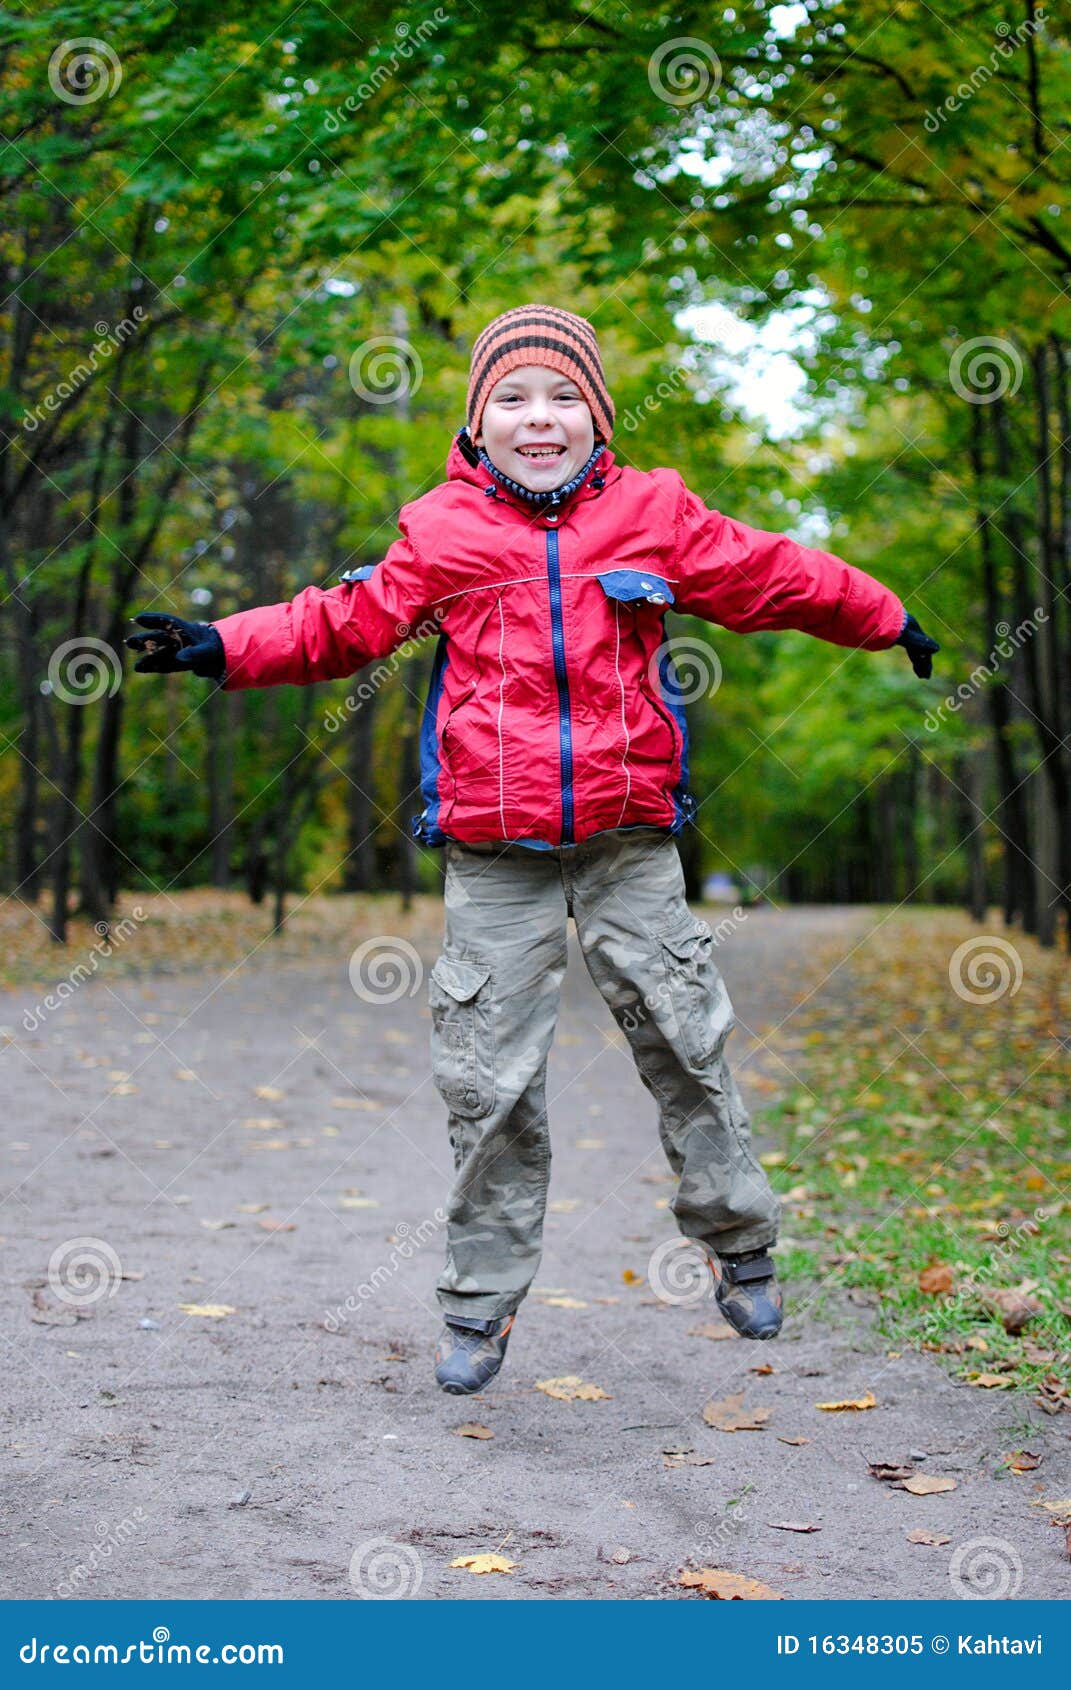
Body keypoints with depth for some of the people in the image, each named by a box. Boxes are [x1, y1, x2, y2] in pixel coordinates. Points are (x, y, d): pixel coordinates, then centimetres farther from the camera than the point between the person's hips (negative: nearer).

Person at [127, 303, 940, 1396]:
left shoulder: (655, 514, 5)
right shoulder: (443, 530, 3)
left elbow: (771, 576, 16)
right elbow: (347, 620, 8)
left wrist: (886, 621, 24)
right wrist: (223, 647, -3)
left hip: (628, 838, 1)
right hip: (494, 852, 0)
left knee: (683, 1036, 5)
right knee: (489, 1075, 2)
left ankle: (737, 1240, 26)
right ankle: (482, 1297, 15)